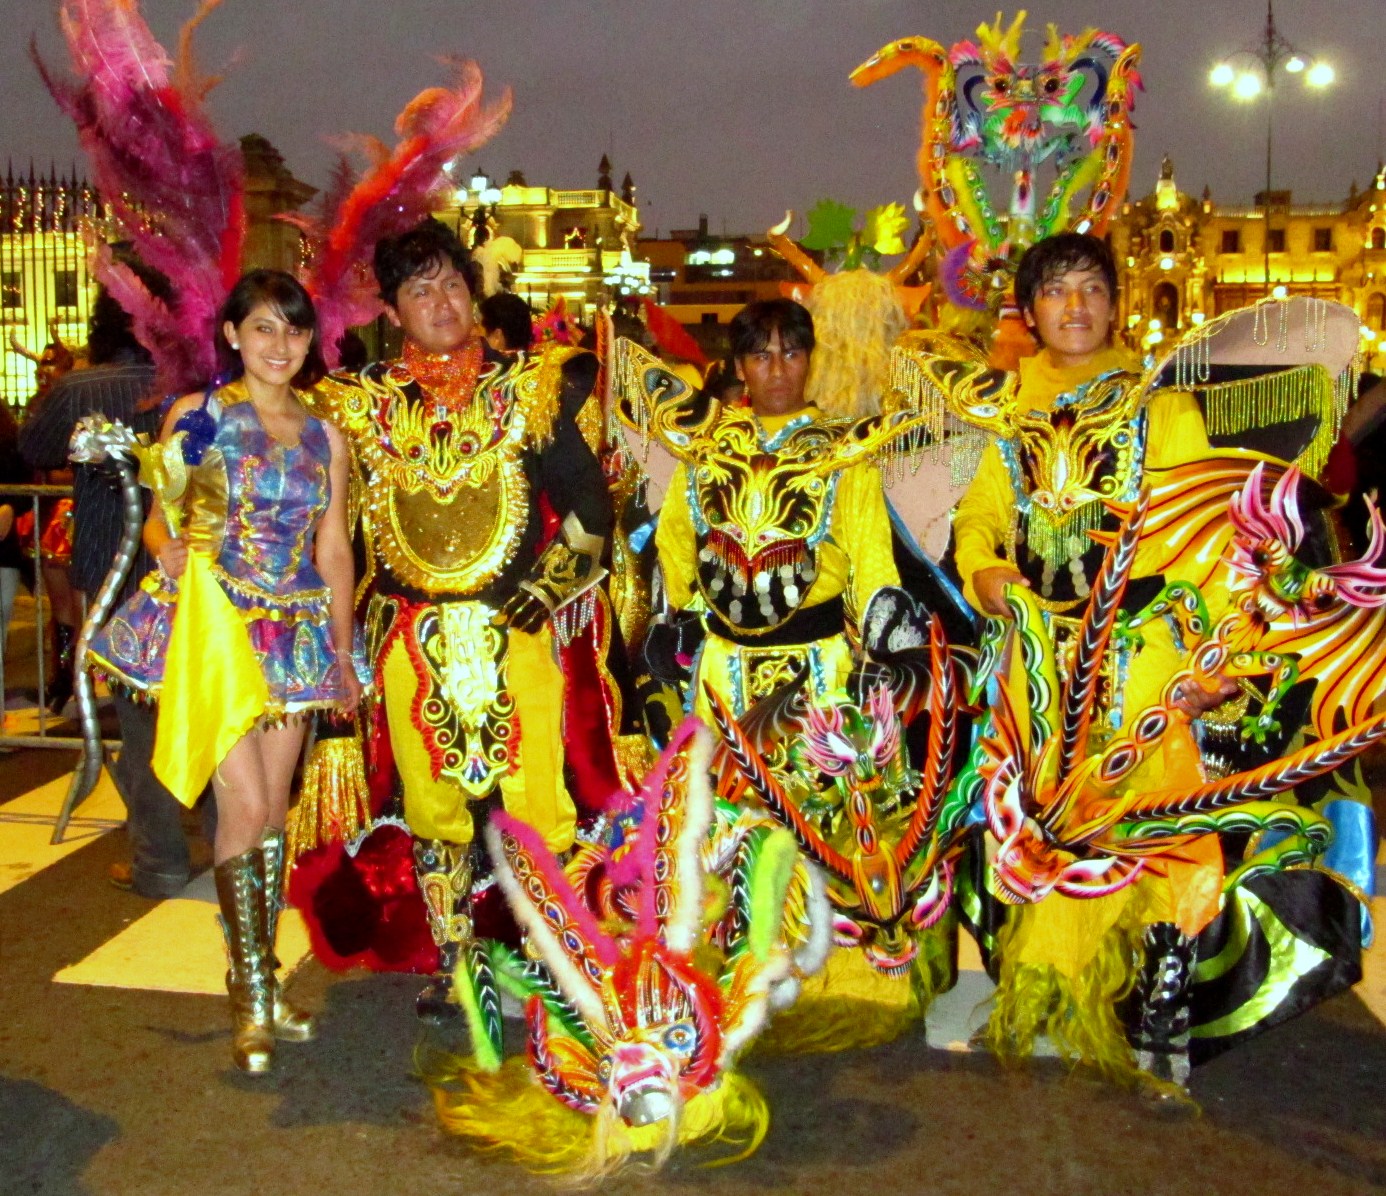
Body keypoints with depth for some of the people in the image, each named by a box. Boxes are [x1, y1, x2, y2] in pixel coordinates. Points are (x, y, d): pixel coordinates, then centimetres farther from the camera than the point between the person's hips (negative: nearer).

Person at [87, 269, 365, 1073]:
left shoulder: (324, 435, 10)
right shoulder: (198, 416, 1)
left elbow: (334, 549, 11)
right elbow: (160, 520, 1)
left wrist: (343, 651, 10)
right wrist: (171, 551, -22)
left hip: (294, 635, 4)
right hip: (214, 627, -4)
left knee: (275, 810, 8)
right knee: (245, 807, -9)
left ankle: (262, 976, 21)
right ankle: (252, 1000, 2)